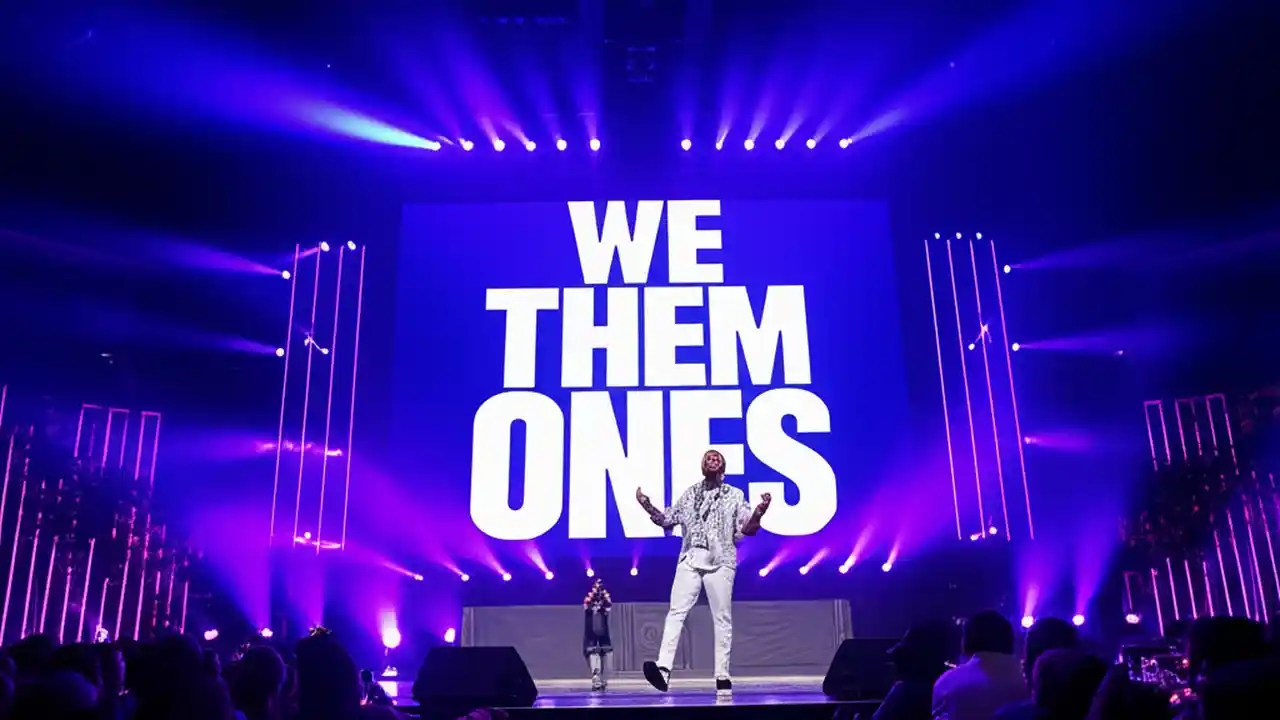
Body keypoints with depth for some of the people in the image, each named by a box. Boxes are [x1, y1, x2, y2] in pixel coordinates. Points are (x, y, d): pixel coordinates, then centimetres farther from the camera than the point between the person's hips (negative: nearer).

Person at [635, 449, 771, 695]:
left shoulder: (734, 495, 11)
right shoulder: (690, 494, 18)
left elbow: (746, 529, 3)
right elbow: (667, 520, 19)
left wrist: (758, 512, -16)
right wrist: (647, 506, 5)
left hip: (720, 561, -2)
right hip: (690, 559, 2)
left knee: (722, 618, 0)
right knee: (675, 612, -11)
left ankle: (722, 676, 5)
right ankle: (663, 669, -19)